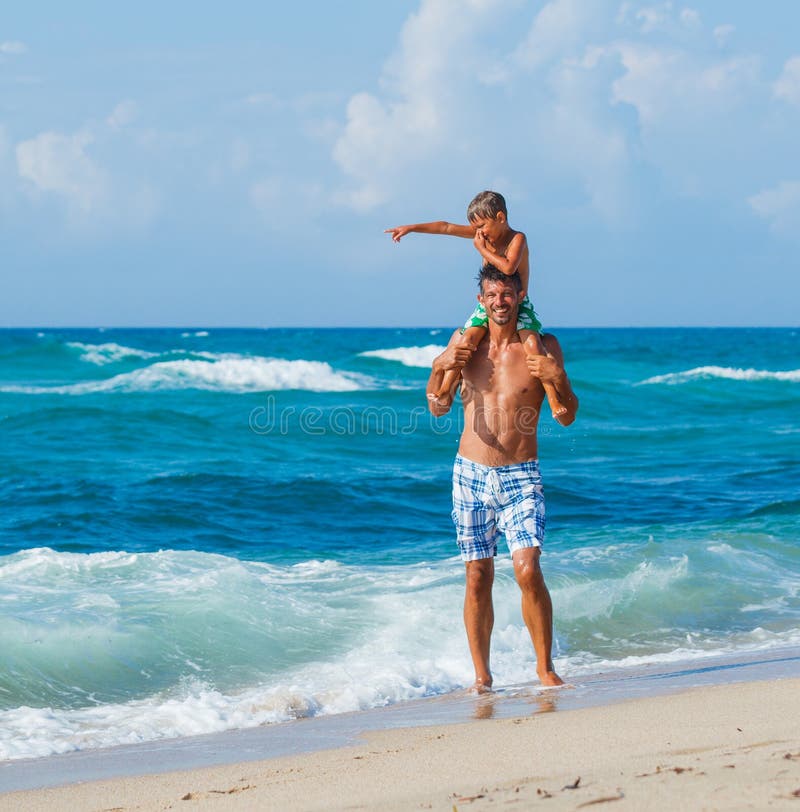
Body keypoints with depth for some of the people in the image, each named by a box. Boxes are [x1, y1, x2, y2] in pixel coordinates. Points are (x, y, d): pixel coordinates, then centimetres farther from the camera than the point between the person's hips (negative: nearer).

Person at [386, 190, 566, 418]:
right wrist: (411, 228, 5)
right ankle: (445, 388, -19)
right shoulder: (483, 234, 3)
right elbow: (446, 227, 6)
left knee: (533, 343, -23)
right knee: (468, 339, -17)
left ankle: (553, 399, -25)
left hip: (518, 305, -5)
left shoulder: (517, 239, -14)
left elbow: (508, 267, -33)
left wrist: (482, 249, -20)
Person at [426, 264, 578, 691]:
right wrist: (439, 368, -9)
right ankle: (481, 675, 10)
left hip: (520, 477, -2)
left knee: (528, 571, -15)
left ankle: (545, 666, -2)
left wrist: (558, 379, -19)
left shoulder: (543, 347, -2)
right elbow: (438, 408, 11)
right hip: (471, 475, 2)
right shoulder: (465, 342, 4)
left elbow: (567, 417, 0)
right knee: (478, 577, 2)